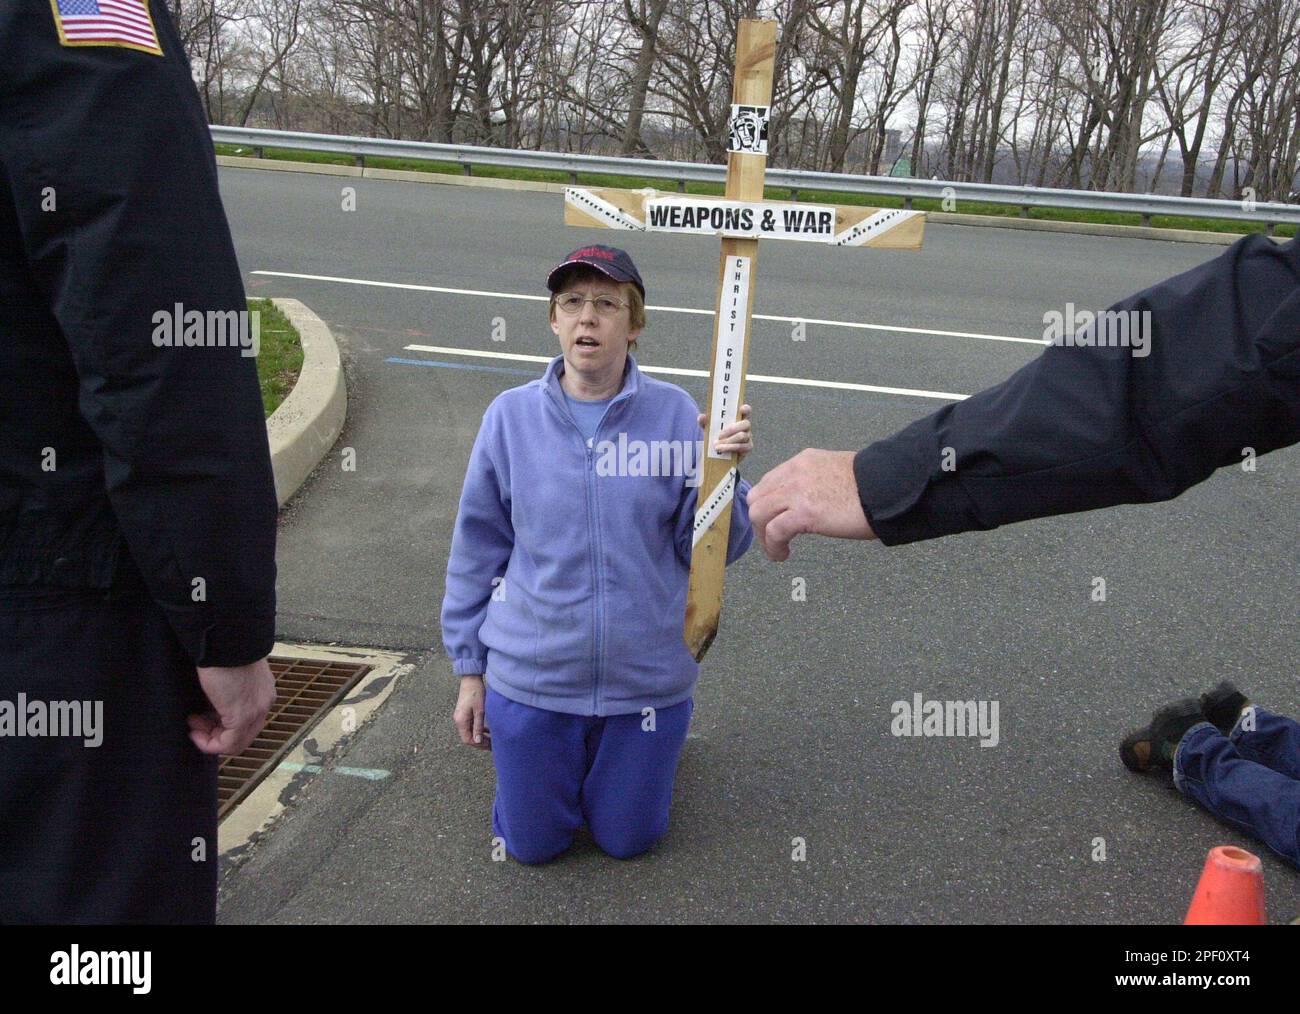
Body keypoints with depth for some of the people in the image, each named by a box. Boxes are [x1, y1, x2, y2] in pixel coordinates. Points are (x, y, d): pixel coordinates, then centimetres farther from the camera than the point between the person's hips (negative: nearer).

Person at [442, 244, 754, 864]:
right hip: (533, 677, 1)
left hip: (645, 679, 0)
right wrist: (470, 670, 4)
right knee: (532, 845, 16)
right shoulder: (512, 415, -9)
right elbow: (478, 550, 0)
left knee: (627, 840, 18)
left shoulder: (673, 413, -11)